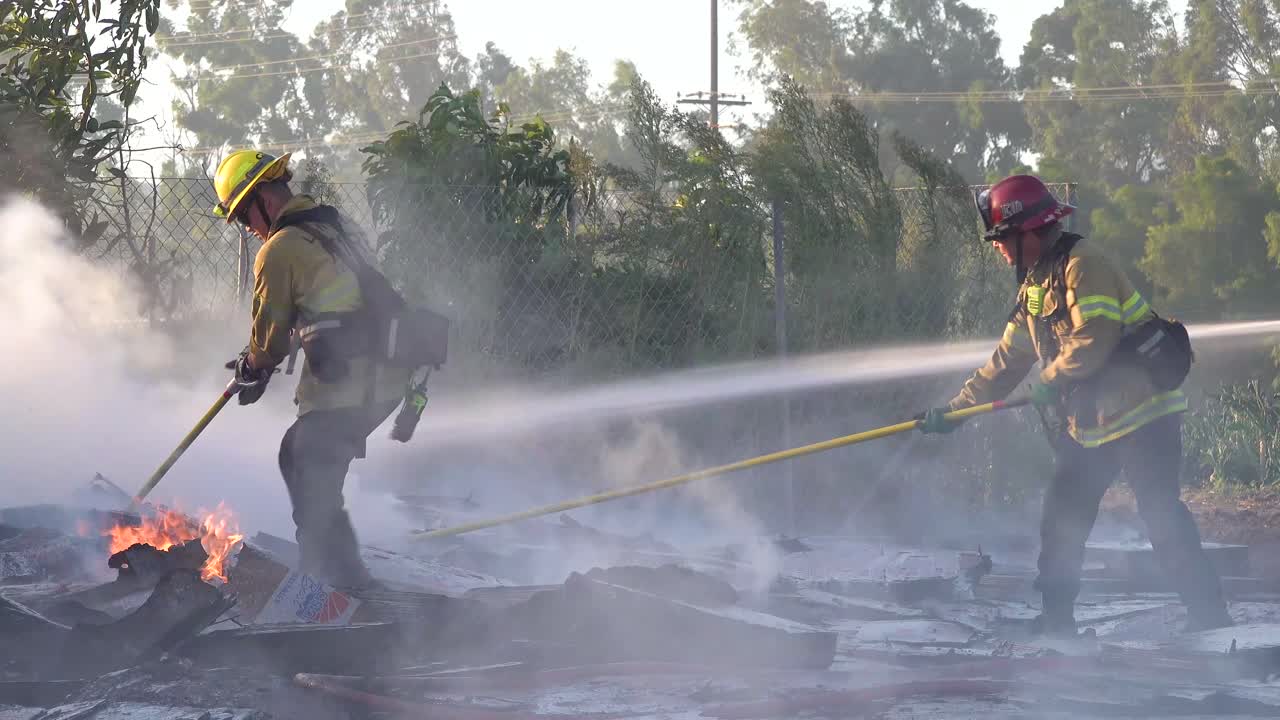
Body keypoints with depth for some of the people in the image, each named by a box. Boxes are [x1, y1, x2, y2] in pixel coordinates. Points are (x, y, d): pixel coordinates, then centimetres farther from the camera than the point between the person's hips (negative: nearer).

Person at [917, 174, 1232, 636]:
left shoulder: (1082, 265, -15)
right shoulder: (1034, 285, 15)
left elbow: (1094, 339, -26)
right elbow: (1008, 360, 20)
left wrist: (1048, 381, -13)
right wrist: (956, 409, 17)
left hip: (1140, 410, -10)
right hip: (1088, 419, 10)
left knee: (1160, 512, -13)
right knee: (1062, 518, 9)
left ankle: (1209, 618, -12)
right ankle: (1056, 620, 18)